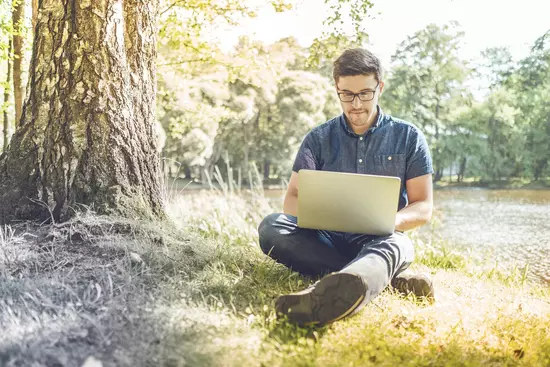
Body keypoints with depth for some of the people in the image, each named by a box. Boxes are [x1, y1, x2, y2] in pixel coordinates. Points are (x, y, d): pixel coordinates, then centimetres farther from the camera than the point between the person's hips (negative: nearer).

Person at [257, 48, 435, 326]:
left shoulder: (408, 137, 6)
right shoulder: (319, 139, 8)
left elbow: (423, 207, 4)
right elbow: (292, 199, 4)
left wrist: (393, 220, -20)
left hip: (379, 240, -2)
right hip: (326, 240, 2)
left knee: (395, 245, -38)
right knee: (271, 227, -27)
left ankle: (327, 294, -74)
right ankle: (388, 278, -34)